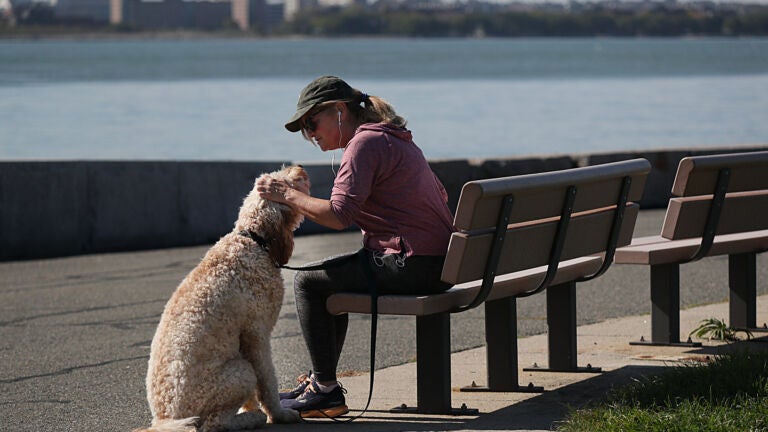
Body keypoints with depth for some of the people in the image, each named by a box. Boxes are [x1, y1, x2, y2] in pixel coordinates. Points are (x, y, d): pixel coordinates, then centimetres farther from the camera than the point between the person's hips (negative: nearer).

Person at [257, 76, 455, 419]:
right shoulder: (395, 139, 20)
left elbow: (339, 215, -22)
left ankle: (326, 390, 0)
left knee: (307, 281, -2)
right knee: (331, 278, 26)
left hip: (410, 266, -10)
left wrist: (288, 196, -12)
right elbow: (440, 196, 26)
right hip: (438, 260, 10)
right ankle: (319, 380, 28)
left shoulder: (364, 143, -11)